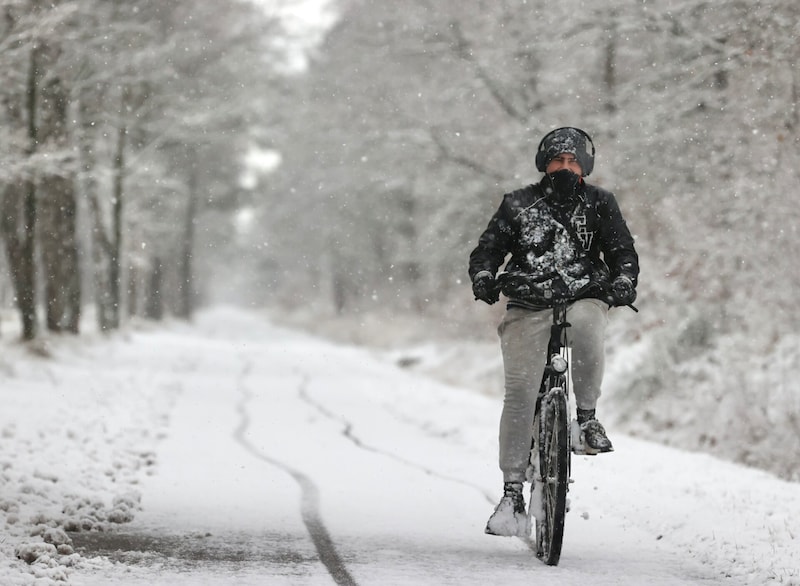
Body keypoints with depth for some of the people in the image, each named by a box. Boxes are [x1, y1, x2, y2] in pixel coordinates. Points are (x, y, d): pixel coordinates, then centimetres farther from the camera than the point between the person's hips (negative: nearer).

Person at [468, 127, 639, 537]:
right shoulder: (518, 205, 10)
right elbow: (488, 248, 9)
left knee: (587, 324, -38)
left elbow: (622, 250, 8)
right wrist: (484, 278, -12)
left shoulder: (600, 205, 11)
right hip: (528, 307, 0)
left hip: (583, 299, 0)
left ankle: (587, 417, -18)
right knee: (520, 395, -11)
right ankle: (513, 495, -7)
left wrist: (623, 282, -13)